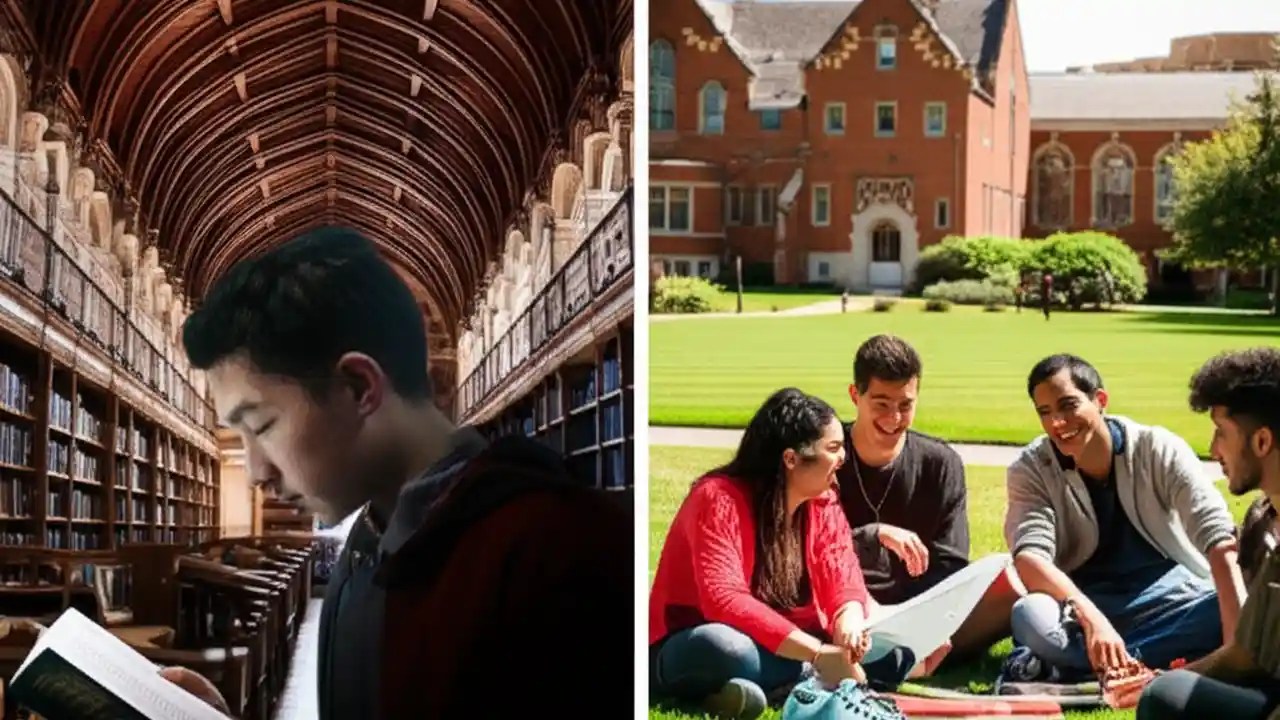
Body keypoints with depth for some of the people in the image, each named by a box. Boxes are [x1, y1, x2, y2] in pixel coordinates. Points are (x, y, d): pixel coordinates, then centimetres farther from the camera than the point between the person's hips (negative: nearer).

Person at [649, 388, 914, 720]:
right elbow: (723, 600, -30)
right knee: (725, 649, -42)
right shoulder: (719, 500, -19)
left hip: (783, 651, 7)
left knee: (896, 650, -13)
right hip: (693, 650, -7)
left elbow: (844, 582, -5)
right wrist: (817, 654, -36)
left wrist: (848, 625, -31)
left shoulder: (823, 504, 2)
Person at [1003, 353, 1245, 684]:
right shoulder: (1030, 469, -7)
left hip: (1169, 597, 1)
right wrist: (1091, 619, -42)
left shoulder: (1159, 450, -8)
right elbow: (1029, 555, -23)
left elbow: (1219, 539, -19)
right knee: (1030, 618, -33)